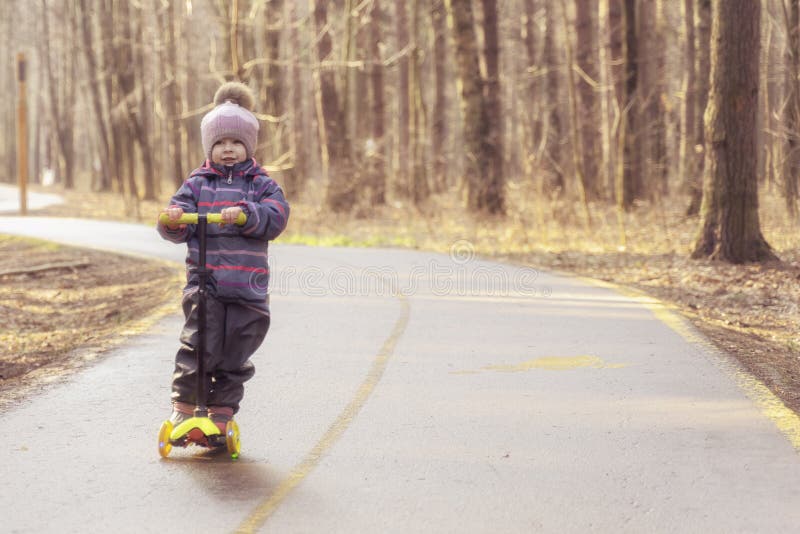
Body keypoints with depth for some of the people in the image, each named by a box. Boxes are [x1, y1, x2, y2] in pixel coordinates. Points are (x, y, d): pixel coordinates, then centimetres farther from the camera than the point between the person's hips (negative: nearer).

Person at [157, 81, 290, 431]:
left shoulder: (261, 184, 10)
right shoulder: (196, 184, 9)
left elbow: (276, 217, -7)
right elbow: (178, 230, 2)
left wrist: (245, 214, -23)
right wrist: (172, 221, -21)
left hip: (248, 287, 1)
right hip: (204, 283, -1)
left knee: (235, 356, 6)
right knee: (199, 347, -11)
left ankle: (221, 415, 19)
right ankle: (183, 408, 5)